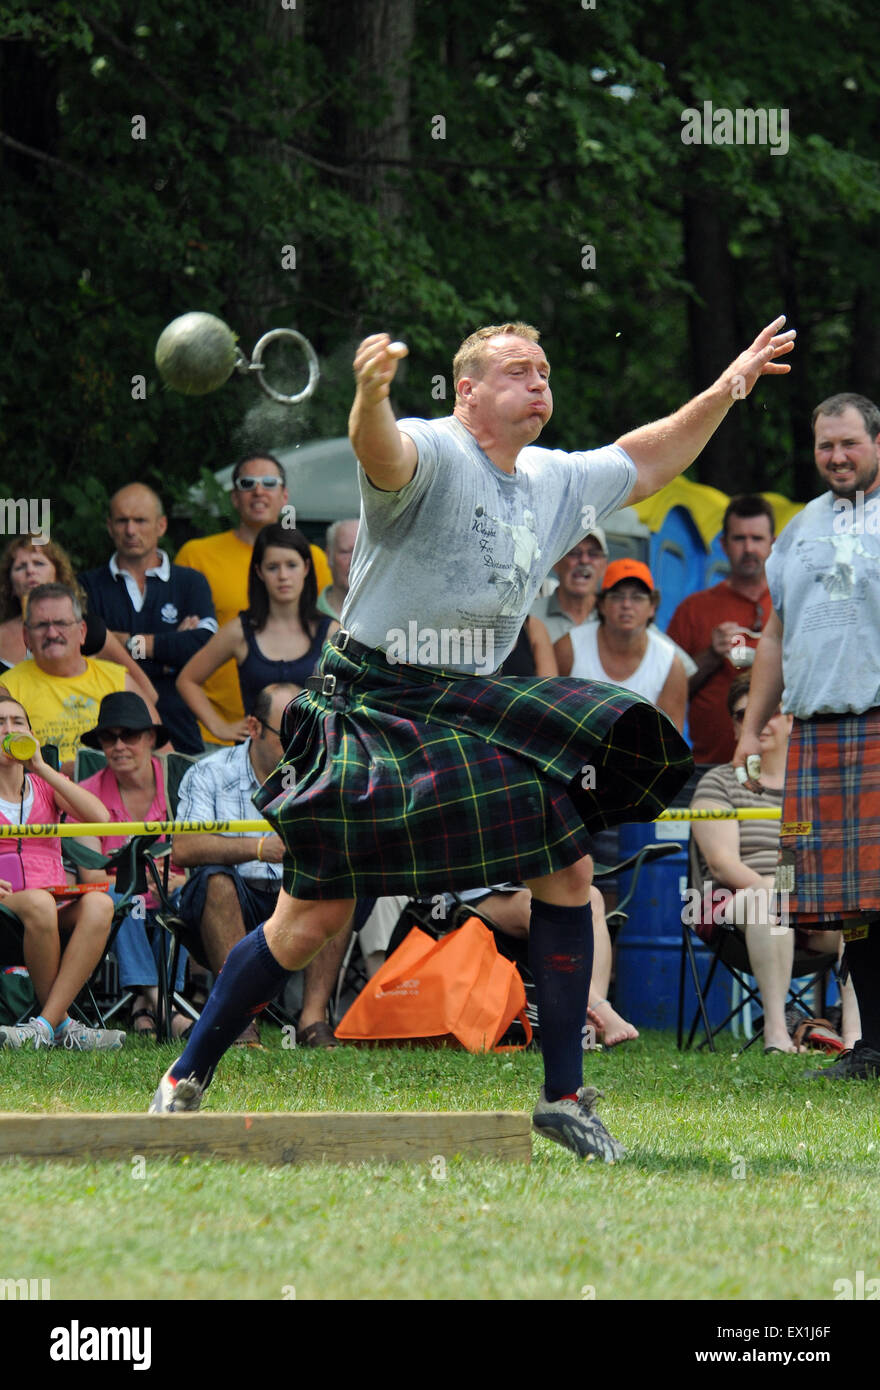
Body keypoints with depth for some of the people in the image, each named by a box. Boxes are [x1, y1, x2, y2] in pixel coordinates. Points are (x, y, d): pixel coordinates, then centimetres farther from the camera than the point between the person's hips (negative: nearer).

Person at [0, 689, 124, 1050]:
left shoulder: (45, 787, 20)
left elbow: (99, 817, -1)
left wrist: (41, 767, -2)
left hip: (58, 919, 3)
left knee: (98, 904, -31)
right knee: (38, 903, -38)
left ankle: (44, 1025, -37)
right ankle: (63, 1025, -24)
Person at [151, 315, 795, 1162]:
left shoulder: (558, 482, 10)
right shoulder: (433, 456, -14)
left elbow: (643, 463, 30)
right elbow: (381, 453, -39)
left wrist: (725, 392, 25)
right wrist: (370, 393, -61)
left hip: (474, 710, 7)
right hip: (370, 703, -7)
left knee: (567, 869, -4)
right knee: (315, 918, -9)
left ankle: (563, 1094, 6)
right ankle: (188, 1076, 7)